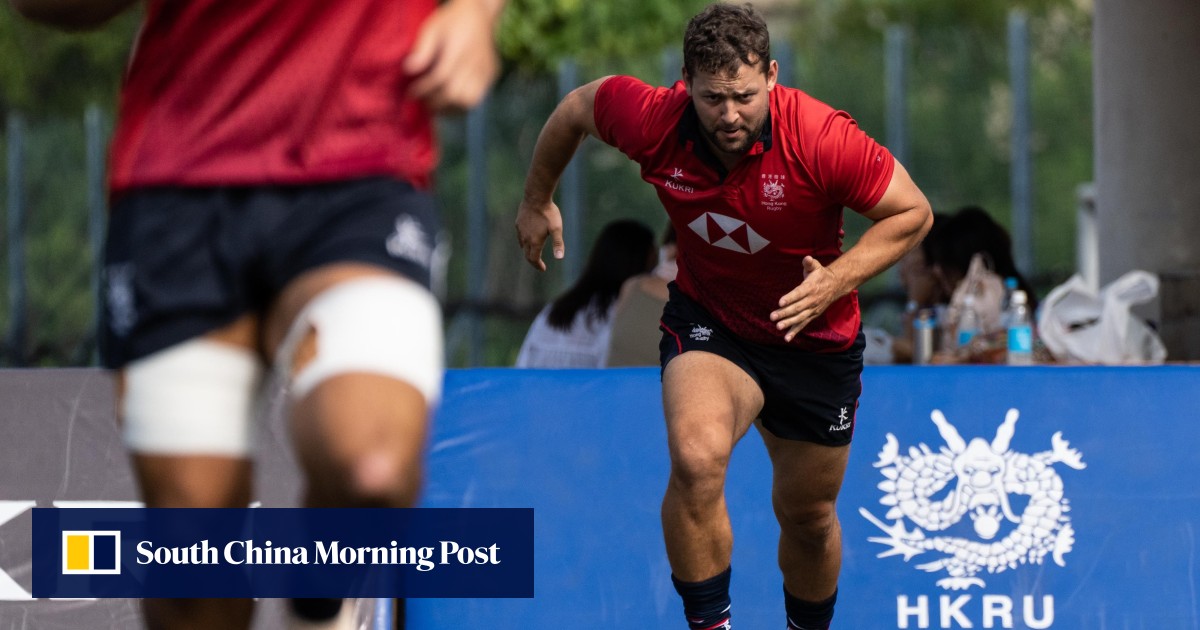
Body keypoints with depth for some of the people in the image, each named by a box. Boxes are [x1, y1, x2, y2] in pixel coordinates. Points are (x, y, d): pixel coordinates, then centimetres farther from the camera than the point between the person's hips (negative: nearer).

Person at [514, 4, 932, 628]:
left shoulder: (821, 137, -29)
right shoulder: (652, 121, -23)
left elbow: (911, 211, -16)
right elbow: (577, 105, 0)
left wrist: (837, 279, -29)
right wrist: (537, 199, 12)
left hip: (815, 337, 0)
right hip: (708, 320, 0)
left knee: (808, 518, 15)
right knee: (696, 458, -31)